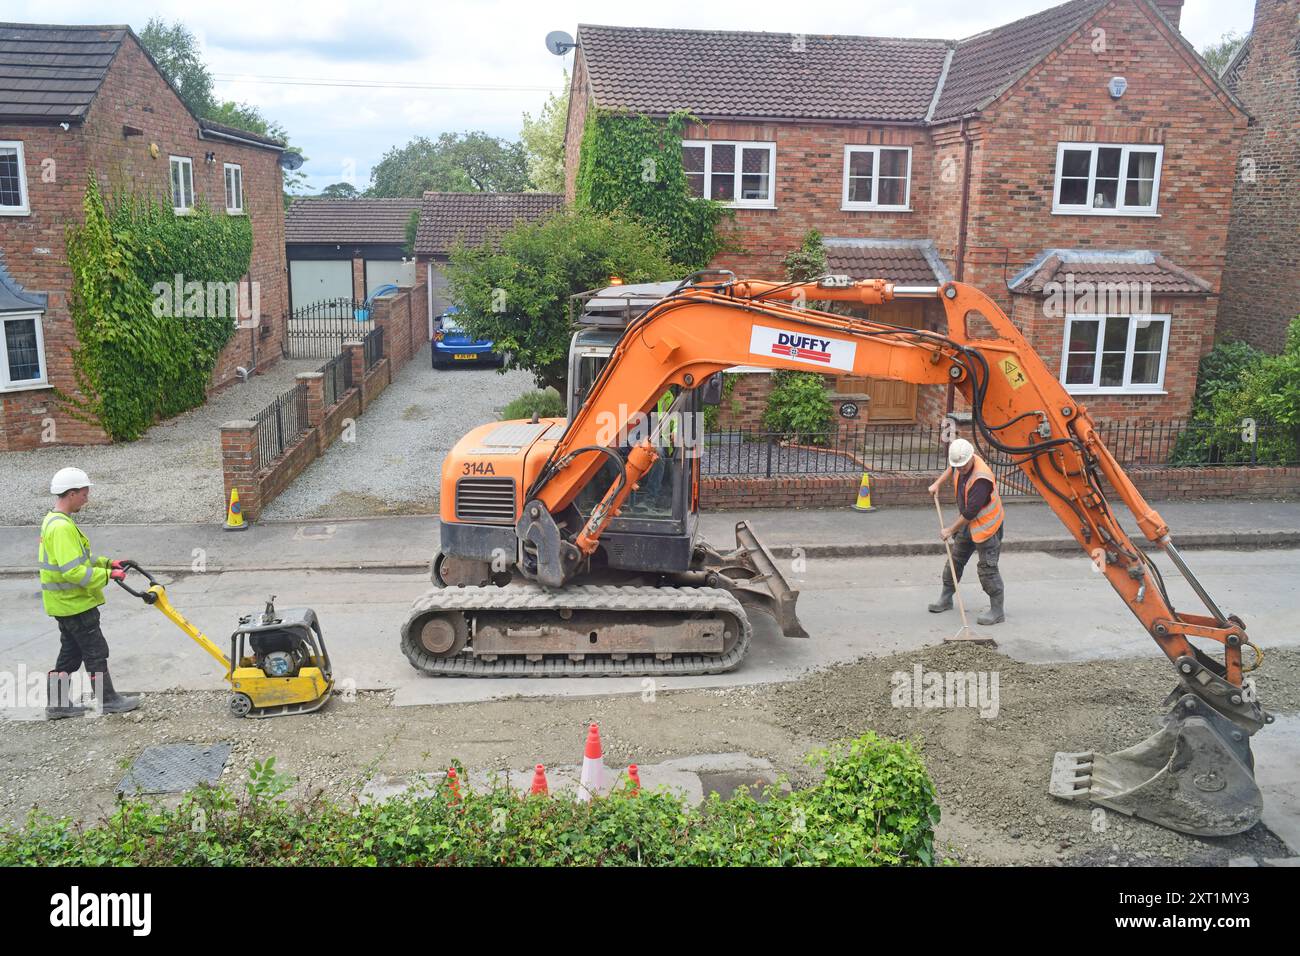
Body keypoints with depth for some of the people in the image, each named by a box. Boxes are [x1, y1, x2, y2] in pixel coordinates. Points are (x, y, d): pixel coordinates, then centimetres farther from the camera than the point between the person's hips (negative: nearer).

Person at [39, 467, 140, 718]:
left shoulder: (54, 521, 11)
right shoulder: (62, 527, -24)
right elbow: (74, 572, -29)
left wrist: (107, 563, 11)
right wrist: (108, 575, -22)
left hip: (66, 603, 10)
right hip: (75, 604, -10)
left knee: (70, 653, 17)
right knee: (95, 652, 1)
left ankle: (57, 703, 23)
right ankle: (108, 700, 10)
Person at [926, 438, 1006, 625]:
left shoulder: (981, 479, -33)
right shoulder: (960, 463, -8)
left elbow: (970, 513, -30)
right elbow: (951, 468, 22)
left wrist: (950, 530, -20)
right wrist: (938, 483, 11)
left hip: (985, 525, -9)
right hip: (966, 523, 9)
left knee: (987, 567, -7)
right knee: (955, 559, 18)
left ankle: (997, 611, 1)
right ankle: (946, 598, 33)